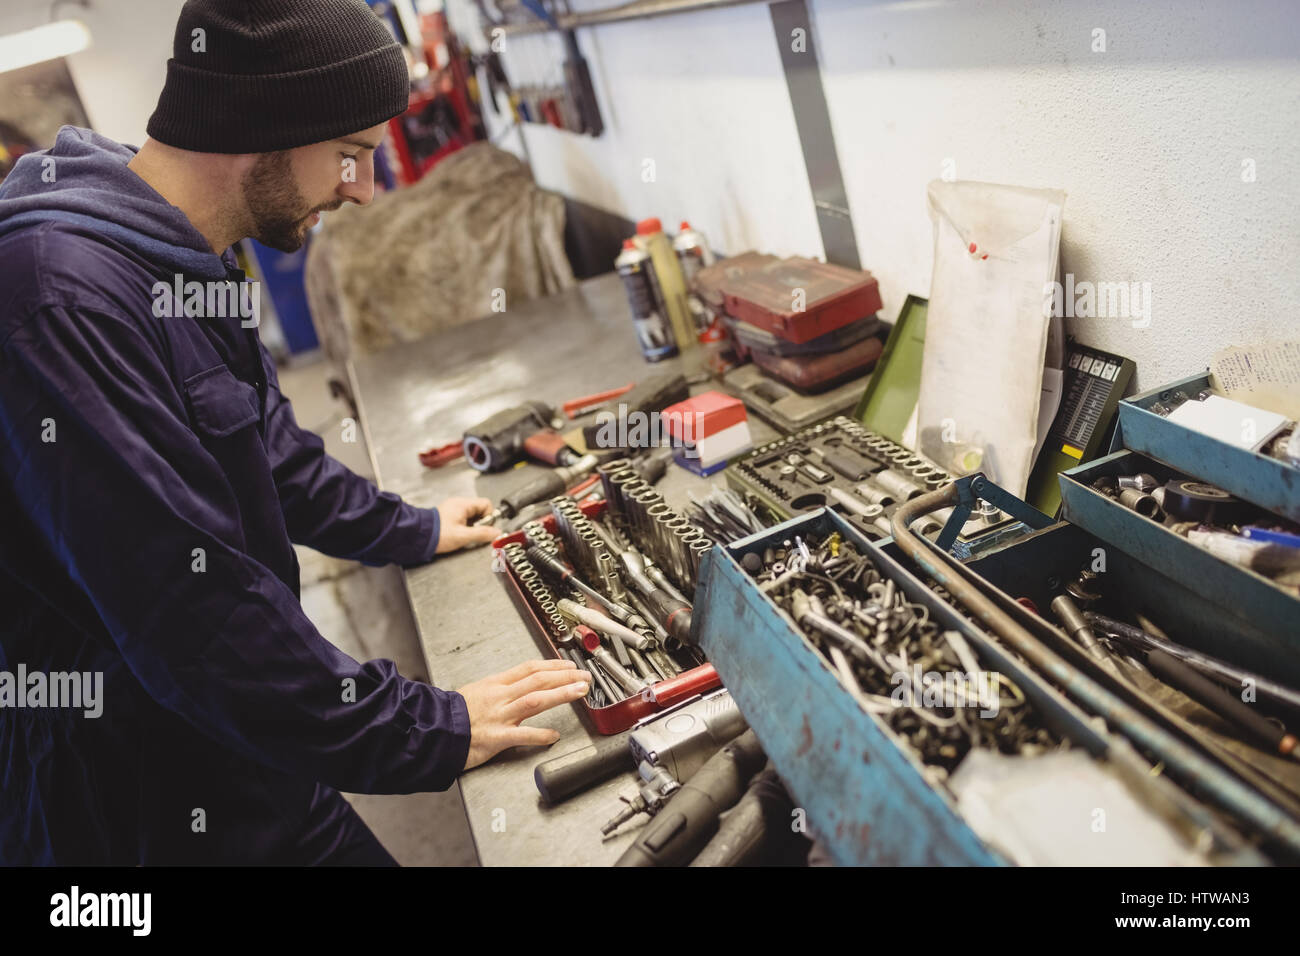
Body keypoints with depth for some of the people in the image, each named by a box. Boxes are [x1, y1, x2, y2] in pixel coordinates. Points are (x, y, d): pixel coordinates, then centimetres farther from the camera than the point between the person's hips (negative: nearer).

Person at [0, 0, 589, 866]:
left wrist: (411, 531, 24)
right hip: (141, 812, -8)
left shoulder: (191, 260, 5)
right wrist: (429, 732, -22)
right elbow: (191, 609, -30)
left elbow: (266, 445, 19)